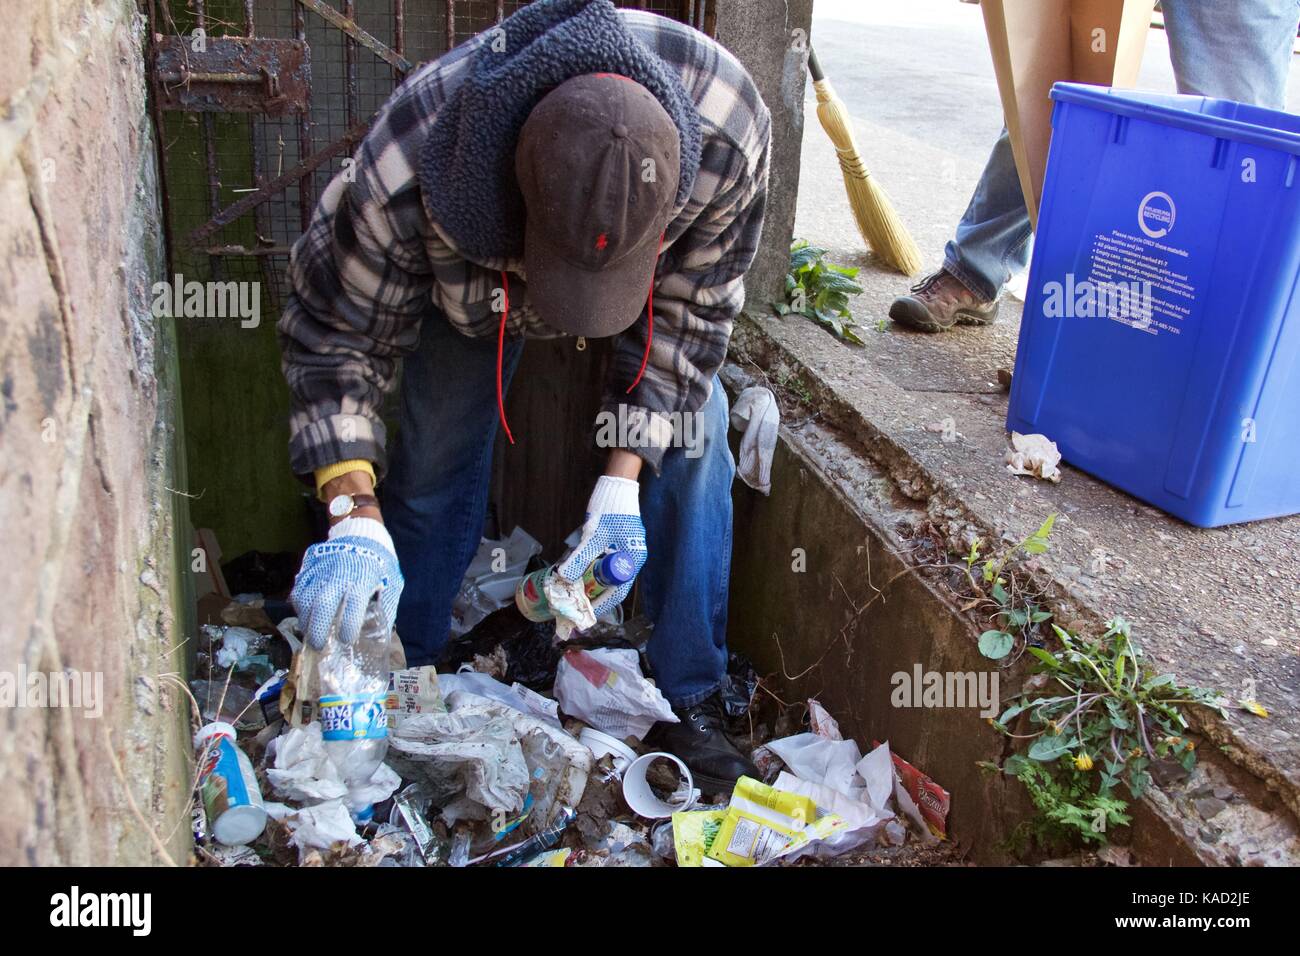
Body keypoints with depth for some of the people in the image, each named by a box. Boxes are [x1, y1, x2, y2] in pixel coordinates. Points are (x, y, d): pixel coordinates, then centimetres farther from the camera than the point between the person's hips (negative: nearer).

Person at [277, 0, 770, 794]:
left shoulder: (729, 132, -41)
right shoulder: (407, 167, -44)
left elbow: (687, 312, -25)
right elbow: (337, 334, -28)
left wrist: (622, 480, -31)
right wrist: (353, 514, -40)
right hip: (474, 270, 0)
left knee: (693, 437, -10)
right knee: (434, 463, -2)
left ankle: (690, 703, 4)